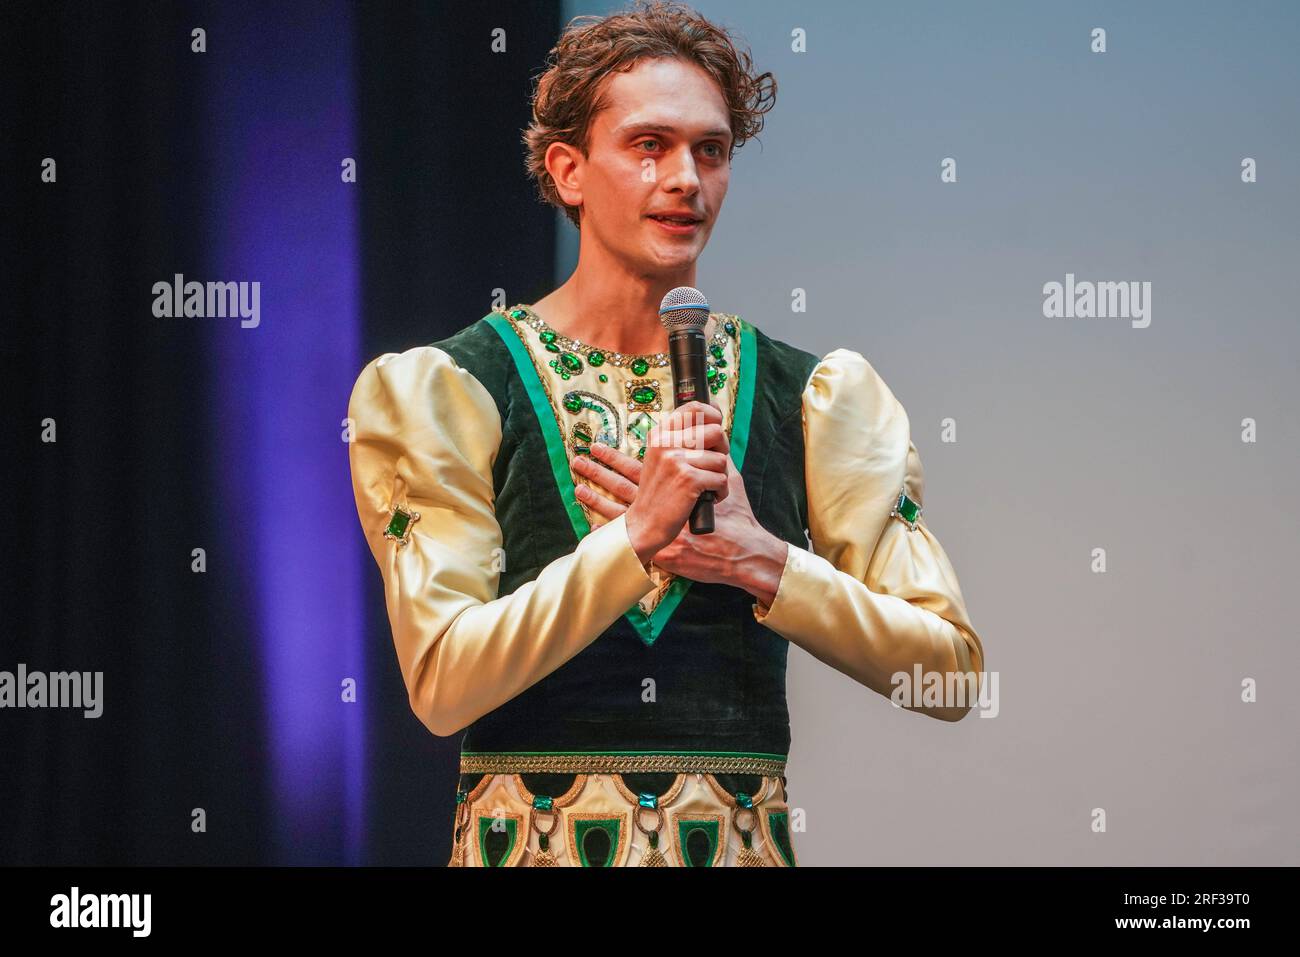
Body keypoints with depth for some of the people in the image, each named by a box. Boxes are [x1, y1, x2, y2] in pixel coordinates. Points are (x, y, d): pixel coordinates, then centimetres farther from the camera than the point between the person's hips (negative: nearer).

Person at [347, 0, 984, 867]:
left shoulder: (812, 398, 3)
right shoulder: (450, 391, -3)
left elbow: (951, 670, -1)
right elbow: (442, 682, -13)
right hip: (533, 841, -2)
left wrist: (759, 562, -13)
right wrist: (636, 538, -21)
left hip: (742, 839, 2)